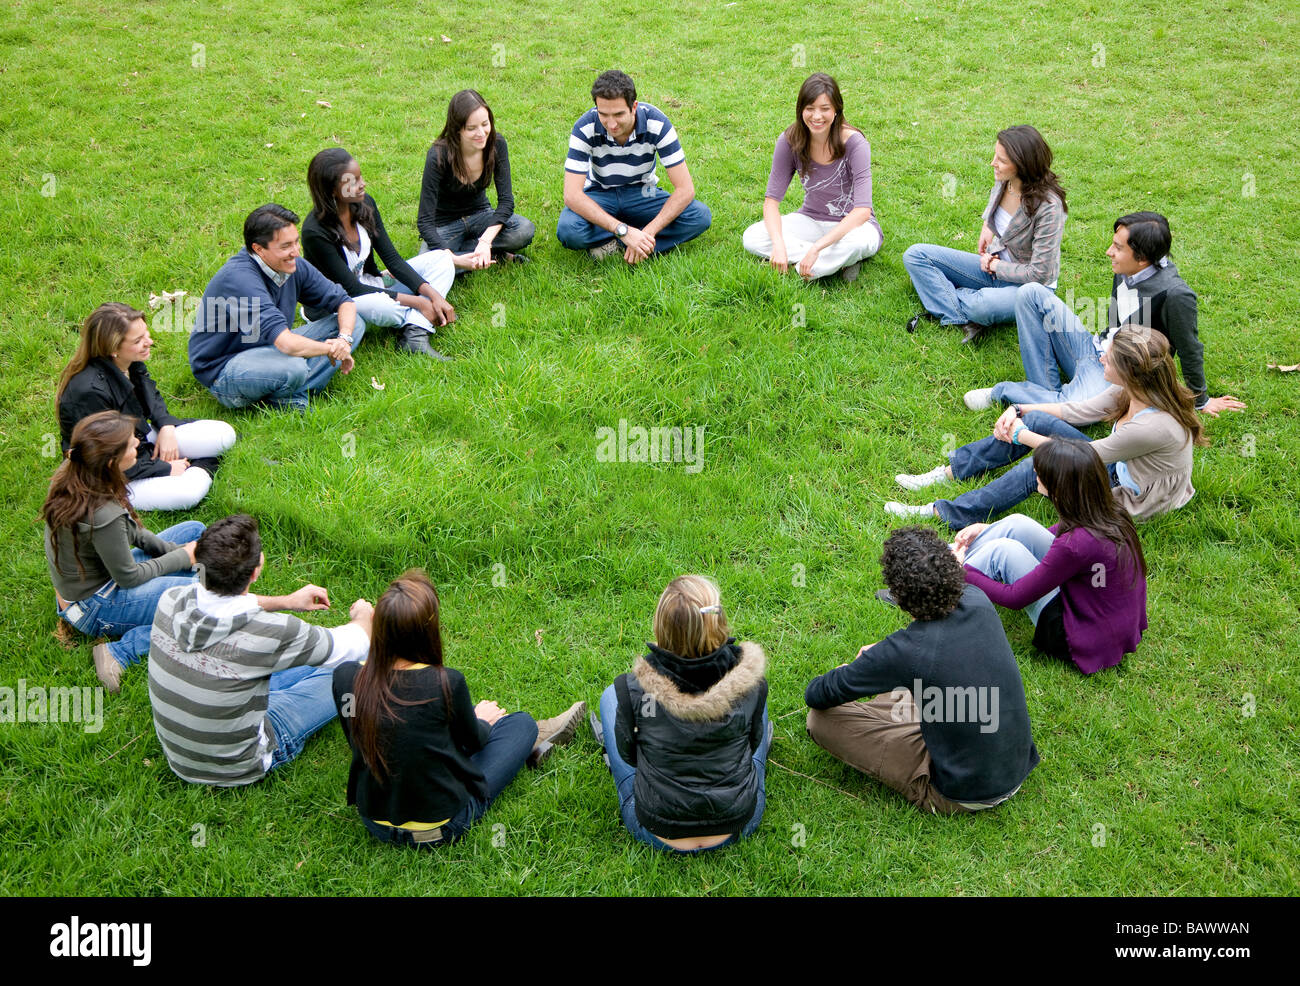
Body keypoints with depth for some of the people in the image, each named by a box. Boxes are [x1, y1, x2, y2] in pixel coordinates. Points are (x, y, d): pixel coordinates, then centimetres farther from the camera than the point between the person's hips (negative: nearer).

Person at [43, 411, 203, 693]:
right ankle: (122, 651, -16)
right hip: (94, 608, -9)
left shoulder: (70, 474, -9)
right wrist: (182, 557, -8)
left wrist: (170, 549, -2)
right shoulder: (102, 515, -35)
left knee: (194, 530, 11)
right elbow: (128, 577, -20)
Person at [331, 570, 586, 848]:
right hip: (440, 830, -4)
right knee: (521, 722, 13)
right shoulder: (445, 683, -26)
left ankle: (532, 739, 43)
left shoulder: (345, 677, -14)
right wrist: (480, 720, 20)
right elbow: (473, 739, -5)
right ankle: (529, 739, 47)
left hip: (374, 823, 5)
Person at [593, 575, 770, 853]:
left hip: (657, 834, -1)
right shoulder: (749, 682, -20)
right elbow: (753, 743, -1)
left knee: (611, 696, 15)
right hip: (739, 826, 1)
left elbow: (628, 754, -6)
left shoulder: (634, 689, -24)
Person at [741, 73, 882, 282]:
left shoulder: (853, 143, -21)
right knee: (752, 238, -21)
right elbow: (772, 199, -11)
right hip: (811, 220, 5)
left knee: (858, 241, -41)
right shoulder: (790, 141, -11)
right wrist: (779, 244, -31)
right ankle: (840, 261, -20)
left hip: (852, 223, -5)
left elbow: (862, 210, -29)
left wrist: (817, 248, -38)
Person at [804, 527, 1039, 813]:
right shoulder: (977, 601, -12)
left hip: (963, 797, -6)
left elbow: (815, 696, -13)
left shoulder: (905, 652, -29)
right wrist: (882, 653, 17)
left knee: (821, 719, -7)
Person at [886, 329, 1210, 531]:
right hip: (1117, 465, 8)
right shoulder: (1133, 389, -12)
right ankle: (949, 472, -2)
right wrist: (1019, 411, -2)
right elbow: (1080, 411, 5)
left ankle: (941, 514, -17)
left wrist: (1022, 435, -13)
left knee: (1037, 468, -25)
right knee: (1037, 419, -9)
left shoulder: (1153, 426, -36)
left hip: (1133, 498, -8)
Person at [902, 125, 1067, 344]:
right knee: (915, 255, -4)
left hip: (1031, 285, -8)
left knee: (985, 304, -42)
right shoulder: (1003, 180, -8)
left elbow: (1039, 273, -24)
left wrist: (994, 265, -13)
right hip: (994, 267, 8)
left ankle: (944, 304, -6)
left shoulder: (1048, 206, -27)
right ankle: (964, 321, -21)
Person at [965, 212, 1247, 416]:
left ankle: (1003, 391, -12)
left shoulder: (1175, 295, -25)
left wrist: (1201, 401, -1)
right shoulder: (1126, 271, -3)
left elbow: (1190, 351, -12)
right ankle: (1046, 388, -8)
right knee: (1030, 293, -5)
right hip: (1097, 350, 8)